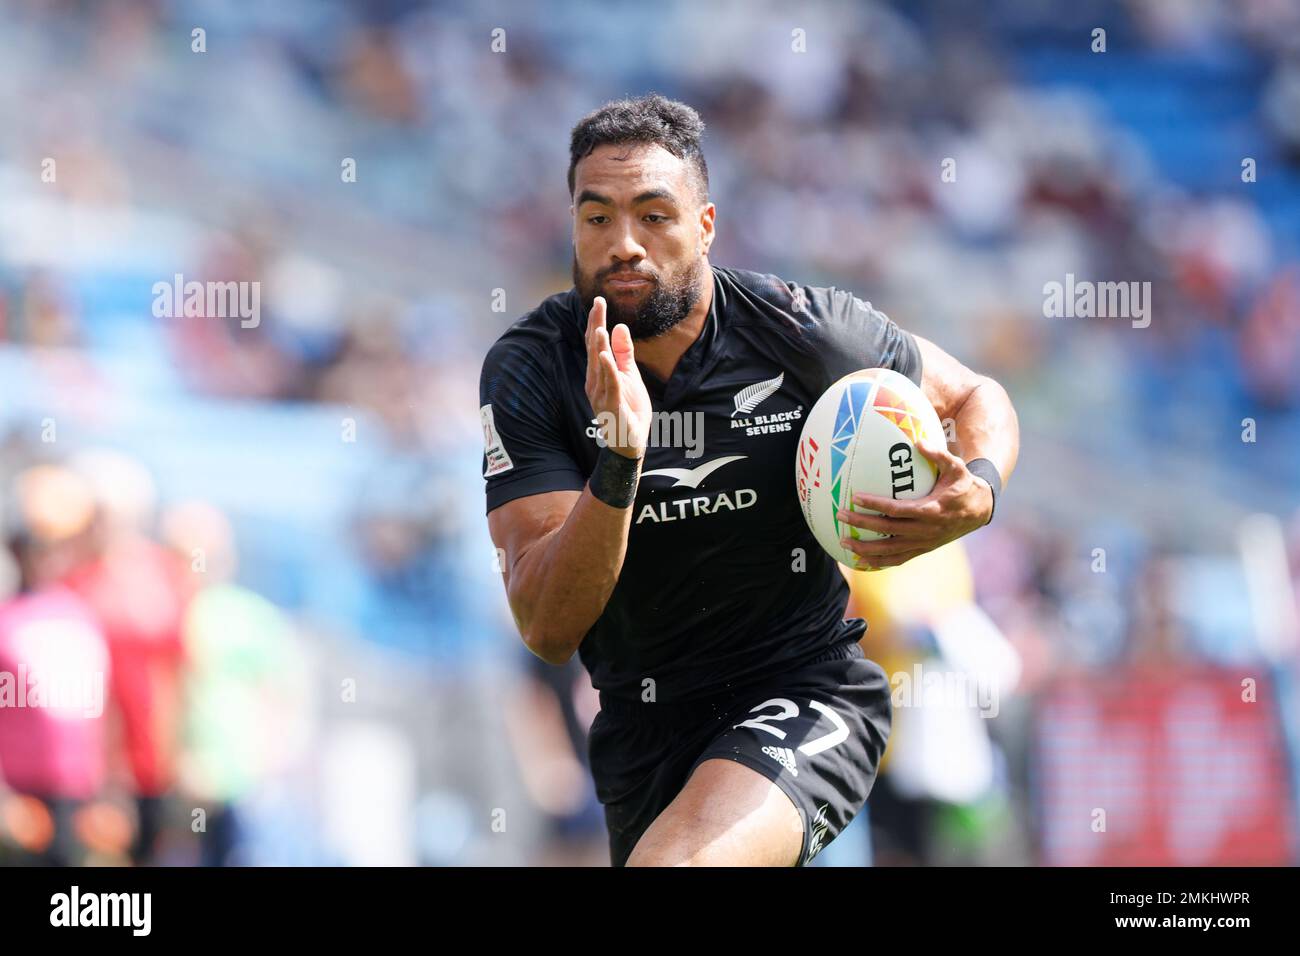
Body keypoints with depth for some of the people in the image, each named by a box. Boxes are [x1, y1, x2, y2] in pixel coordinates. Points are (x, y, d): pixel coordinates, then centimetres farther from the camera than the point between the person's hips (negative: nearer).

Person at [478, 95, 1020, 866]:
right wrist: (617, 464, -34)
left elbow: (976, 396, 8)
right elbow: (547, 630, -18)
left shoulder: (799, 329, -12)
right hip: (644, 733, 4)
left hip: (807, 694, -4)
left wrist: (978, 494, -15)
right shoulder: (527, 371, -11)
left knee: (675, 861, -33)